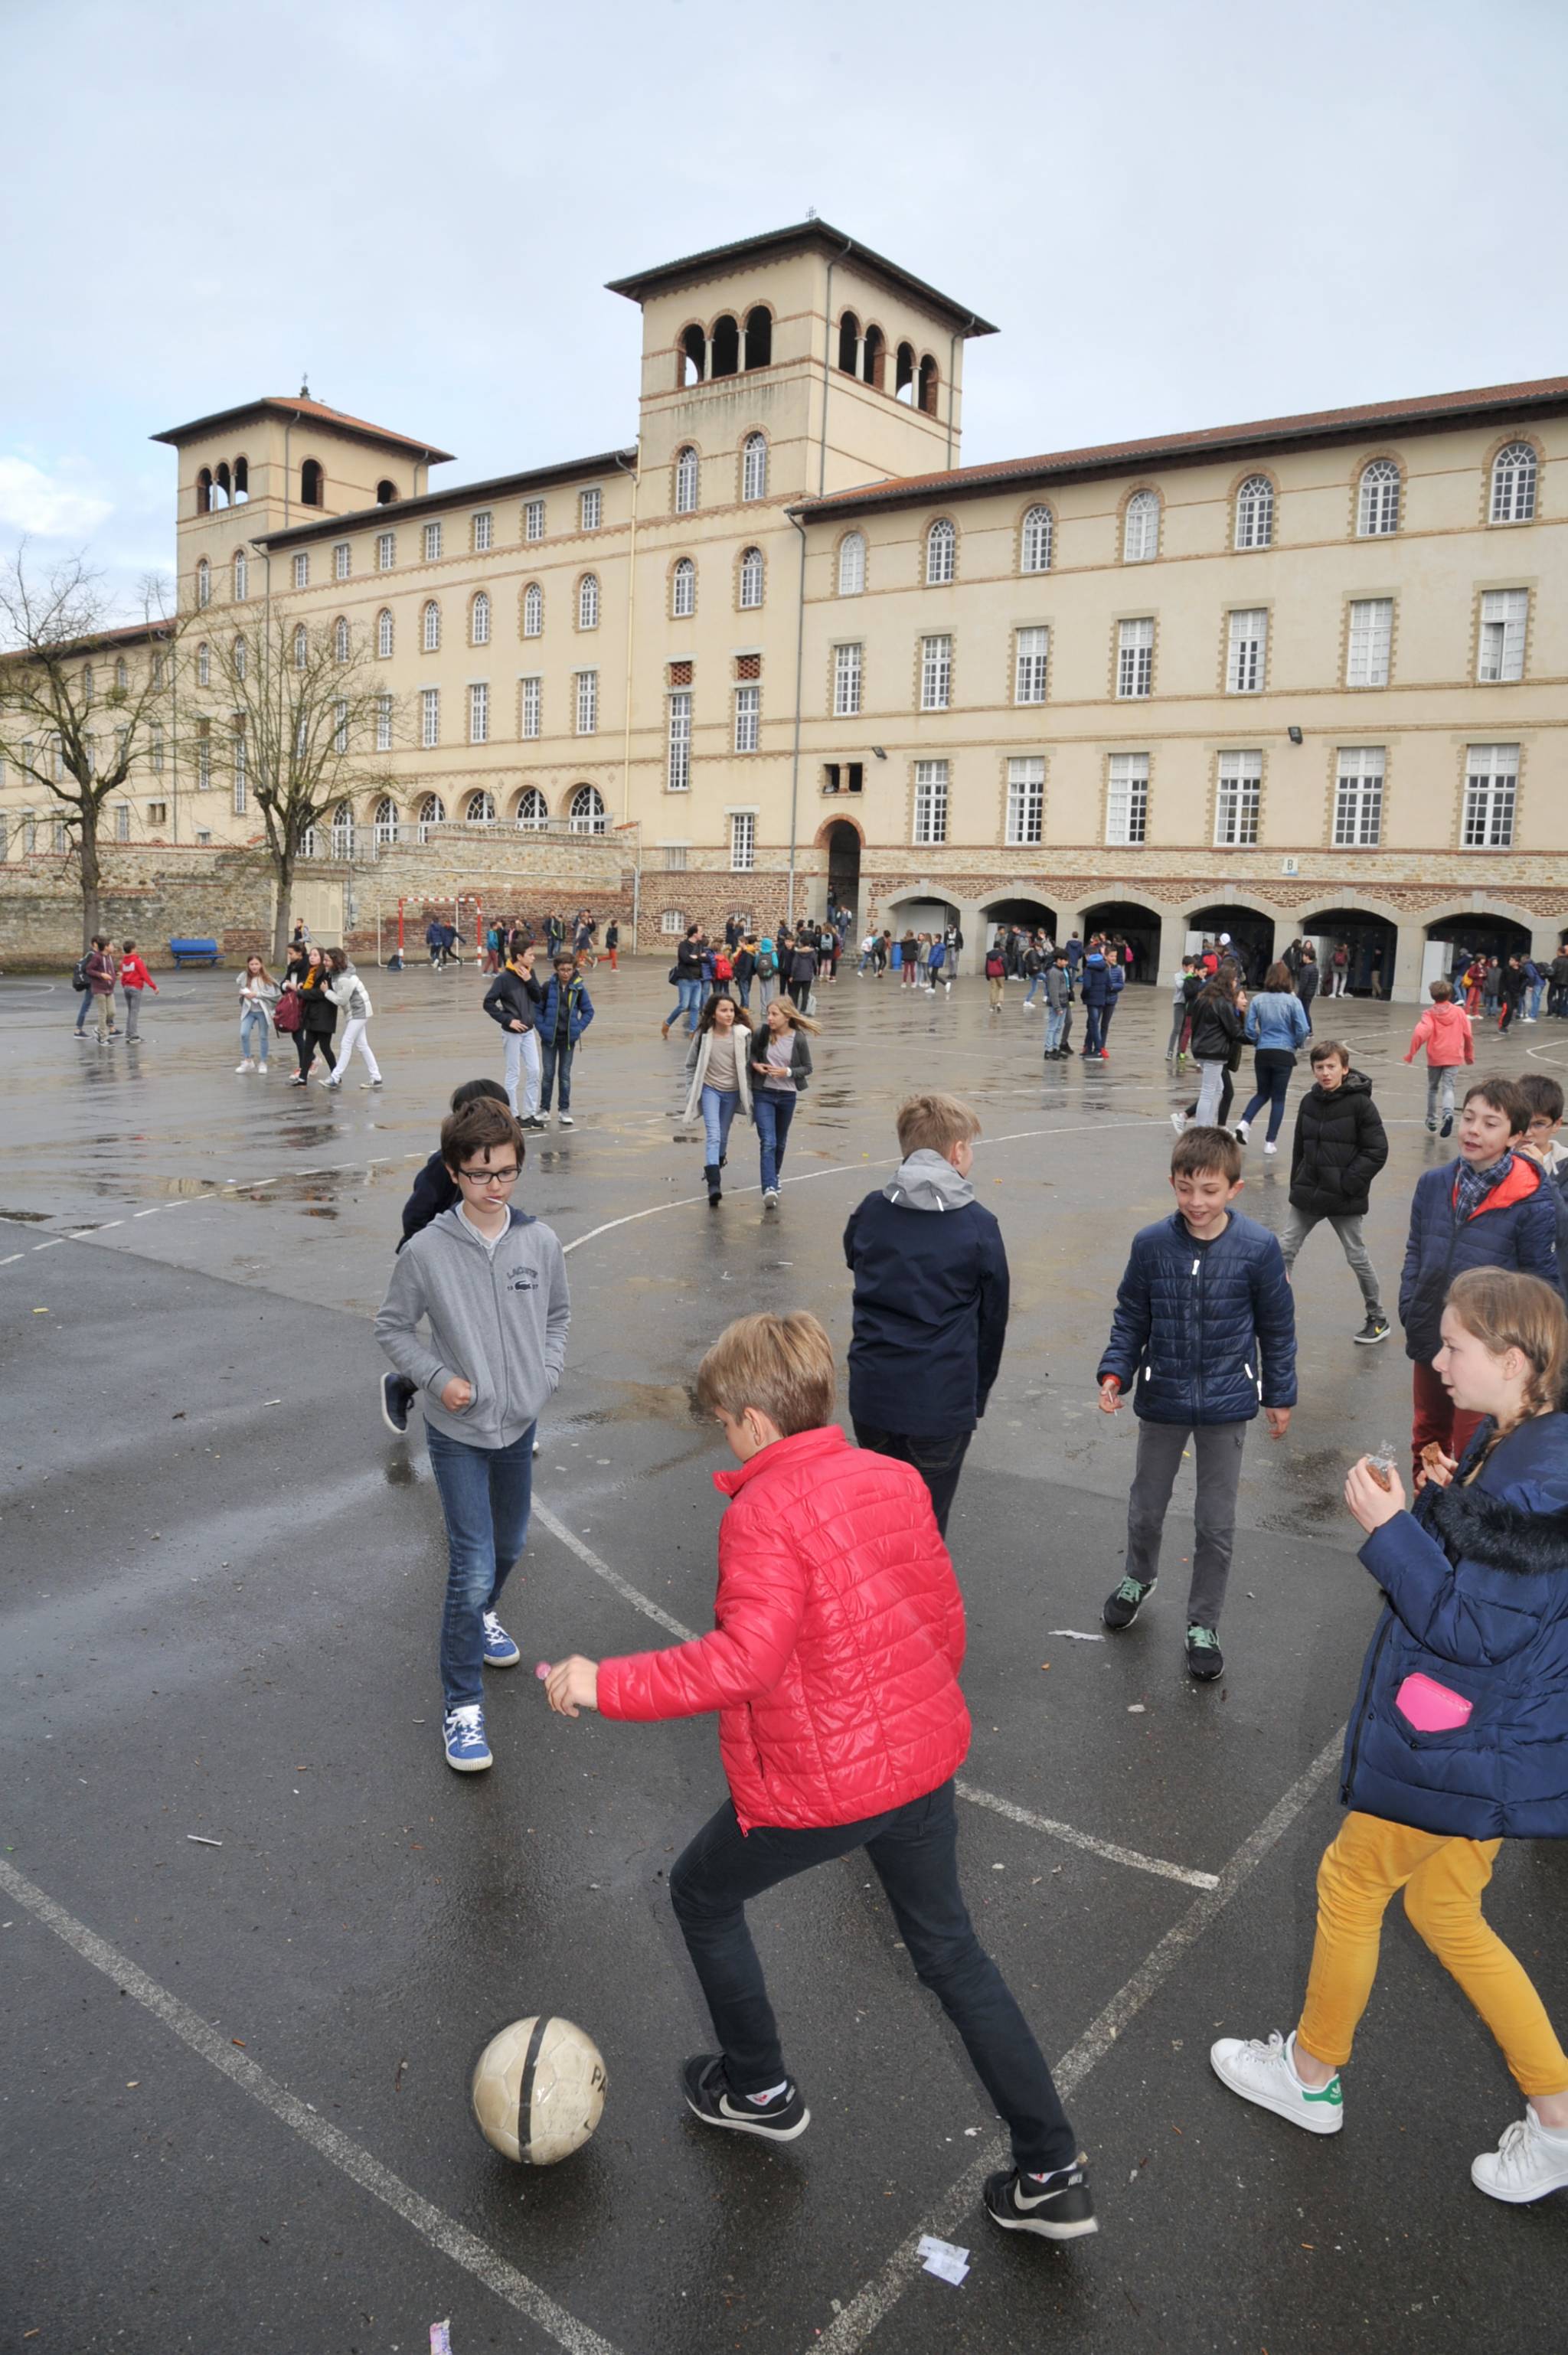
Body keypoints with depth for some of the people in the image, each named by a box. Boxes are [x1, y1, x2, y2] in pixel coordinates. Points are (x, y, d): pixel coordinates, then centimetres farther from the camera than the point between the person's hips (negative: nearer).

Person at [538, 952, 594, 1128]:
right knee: (548, 1074, 4)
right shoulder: (548, 986, -8)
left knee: (565, 1075, 8)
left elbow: (588, 1011, 5)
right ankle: (544, 1110, 14)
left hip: (568, 1038, 1)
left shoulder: (579, 988, -4)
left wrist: (578, 1029, -3)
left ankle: (565, 1110, 15)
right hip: (549, 1038, -1)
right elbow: (538, 1009, -1)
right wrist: (542, 1028, -8)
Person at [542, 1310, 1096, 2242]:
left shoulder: (764, 1514, -22)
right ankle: (1054, 2174, 27)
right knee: (952, 1950, 24)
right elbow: (943, 1616, 8)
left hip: (815, 1787, -7)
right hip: (923, 1757, 7)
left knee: (702, 1893, 23)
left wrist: (606, 1684, -25)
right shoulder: (895, 1478, 0)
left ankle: (760, 2090, 40)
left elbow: (745, 1659, -32)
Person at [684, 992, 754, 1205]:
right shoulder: (704, 1035, -11)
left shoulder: (742, 1034, -12)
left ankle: (717, 1164, 46)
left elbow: (749, 1063, -1)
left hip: (732, 1092, 1)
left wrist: (747, 1091, 0)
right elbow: (692, 1063, 4)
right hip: (710, 1089, -1)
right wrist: (695, 1088, 3)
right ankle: (714, 1184, -23)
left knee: (722, 1135, 17)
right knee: (713, 1134, -15)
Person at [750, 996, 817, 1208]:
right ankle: (769, 1188, -20)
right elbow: (751, 1053, 10)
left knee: (780, 1142, 19)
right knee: (768, 1142, -13)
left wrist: (787, 1072, -18)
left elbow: (807, 1068, -2)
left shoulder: (799, 1038, -9)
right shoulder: (763, 1033, -8)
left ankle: (773, 1177, 42)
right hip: (763, 1094, -1)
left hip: (787, 1095, 1)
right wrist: (755, 1064, -11)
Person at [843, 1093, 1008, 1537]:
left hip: (871, 1396, 3)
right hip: (943, 1401, -3)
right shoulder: (978, 1225, -9)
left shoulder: (869, 1212, -2)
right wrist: (978, 1394, 14)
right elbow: (993, 1319, 1)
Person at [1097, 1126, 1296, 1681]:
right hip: (1162, 1400, 1)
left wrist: (1279, 1395, 5)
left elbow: (1276, 1327, -1)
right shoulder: (1151, 1244, -13)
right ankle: (1139, 1577, 50)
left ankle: (1203, 1624, 29)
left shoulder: (1258, 1249, -15)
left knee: (1216, 1524, 10)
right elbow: (1131, 1318, 0)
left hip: (1226, 1405, -1)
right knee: (1147, 1505, 20)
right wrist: (1115, 1374, -13)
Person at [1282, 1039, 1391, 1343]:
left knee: (1357, 1256, 7)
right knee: (1285, 1249, 3)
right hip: (1308, 1193, 5)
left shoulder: (1360, 1103, -13)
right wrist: (1296, 1184, 11)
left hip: (1344, 1198, -5)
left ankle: (1379, 1320, 22)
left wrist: (1348, 1183, -16)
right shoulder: (1309, 1102, 4)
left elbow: (1377, 1150, -13)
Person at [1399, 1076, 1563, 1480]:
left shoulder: (1533, 1205, -17)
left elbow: (1545, 1283, -10)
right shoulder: (1433, 1184, -3)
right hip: (1429, 1341, 5)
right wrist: (1409, 1308, -2)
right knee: (1427, 1437, 23)